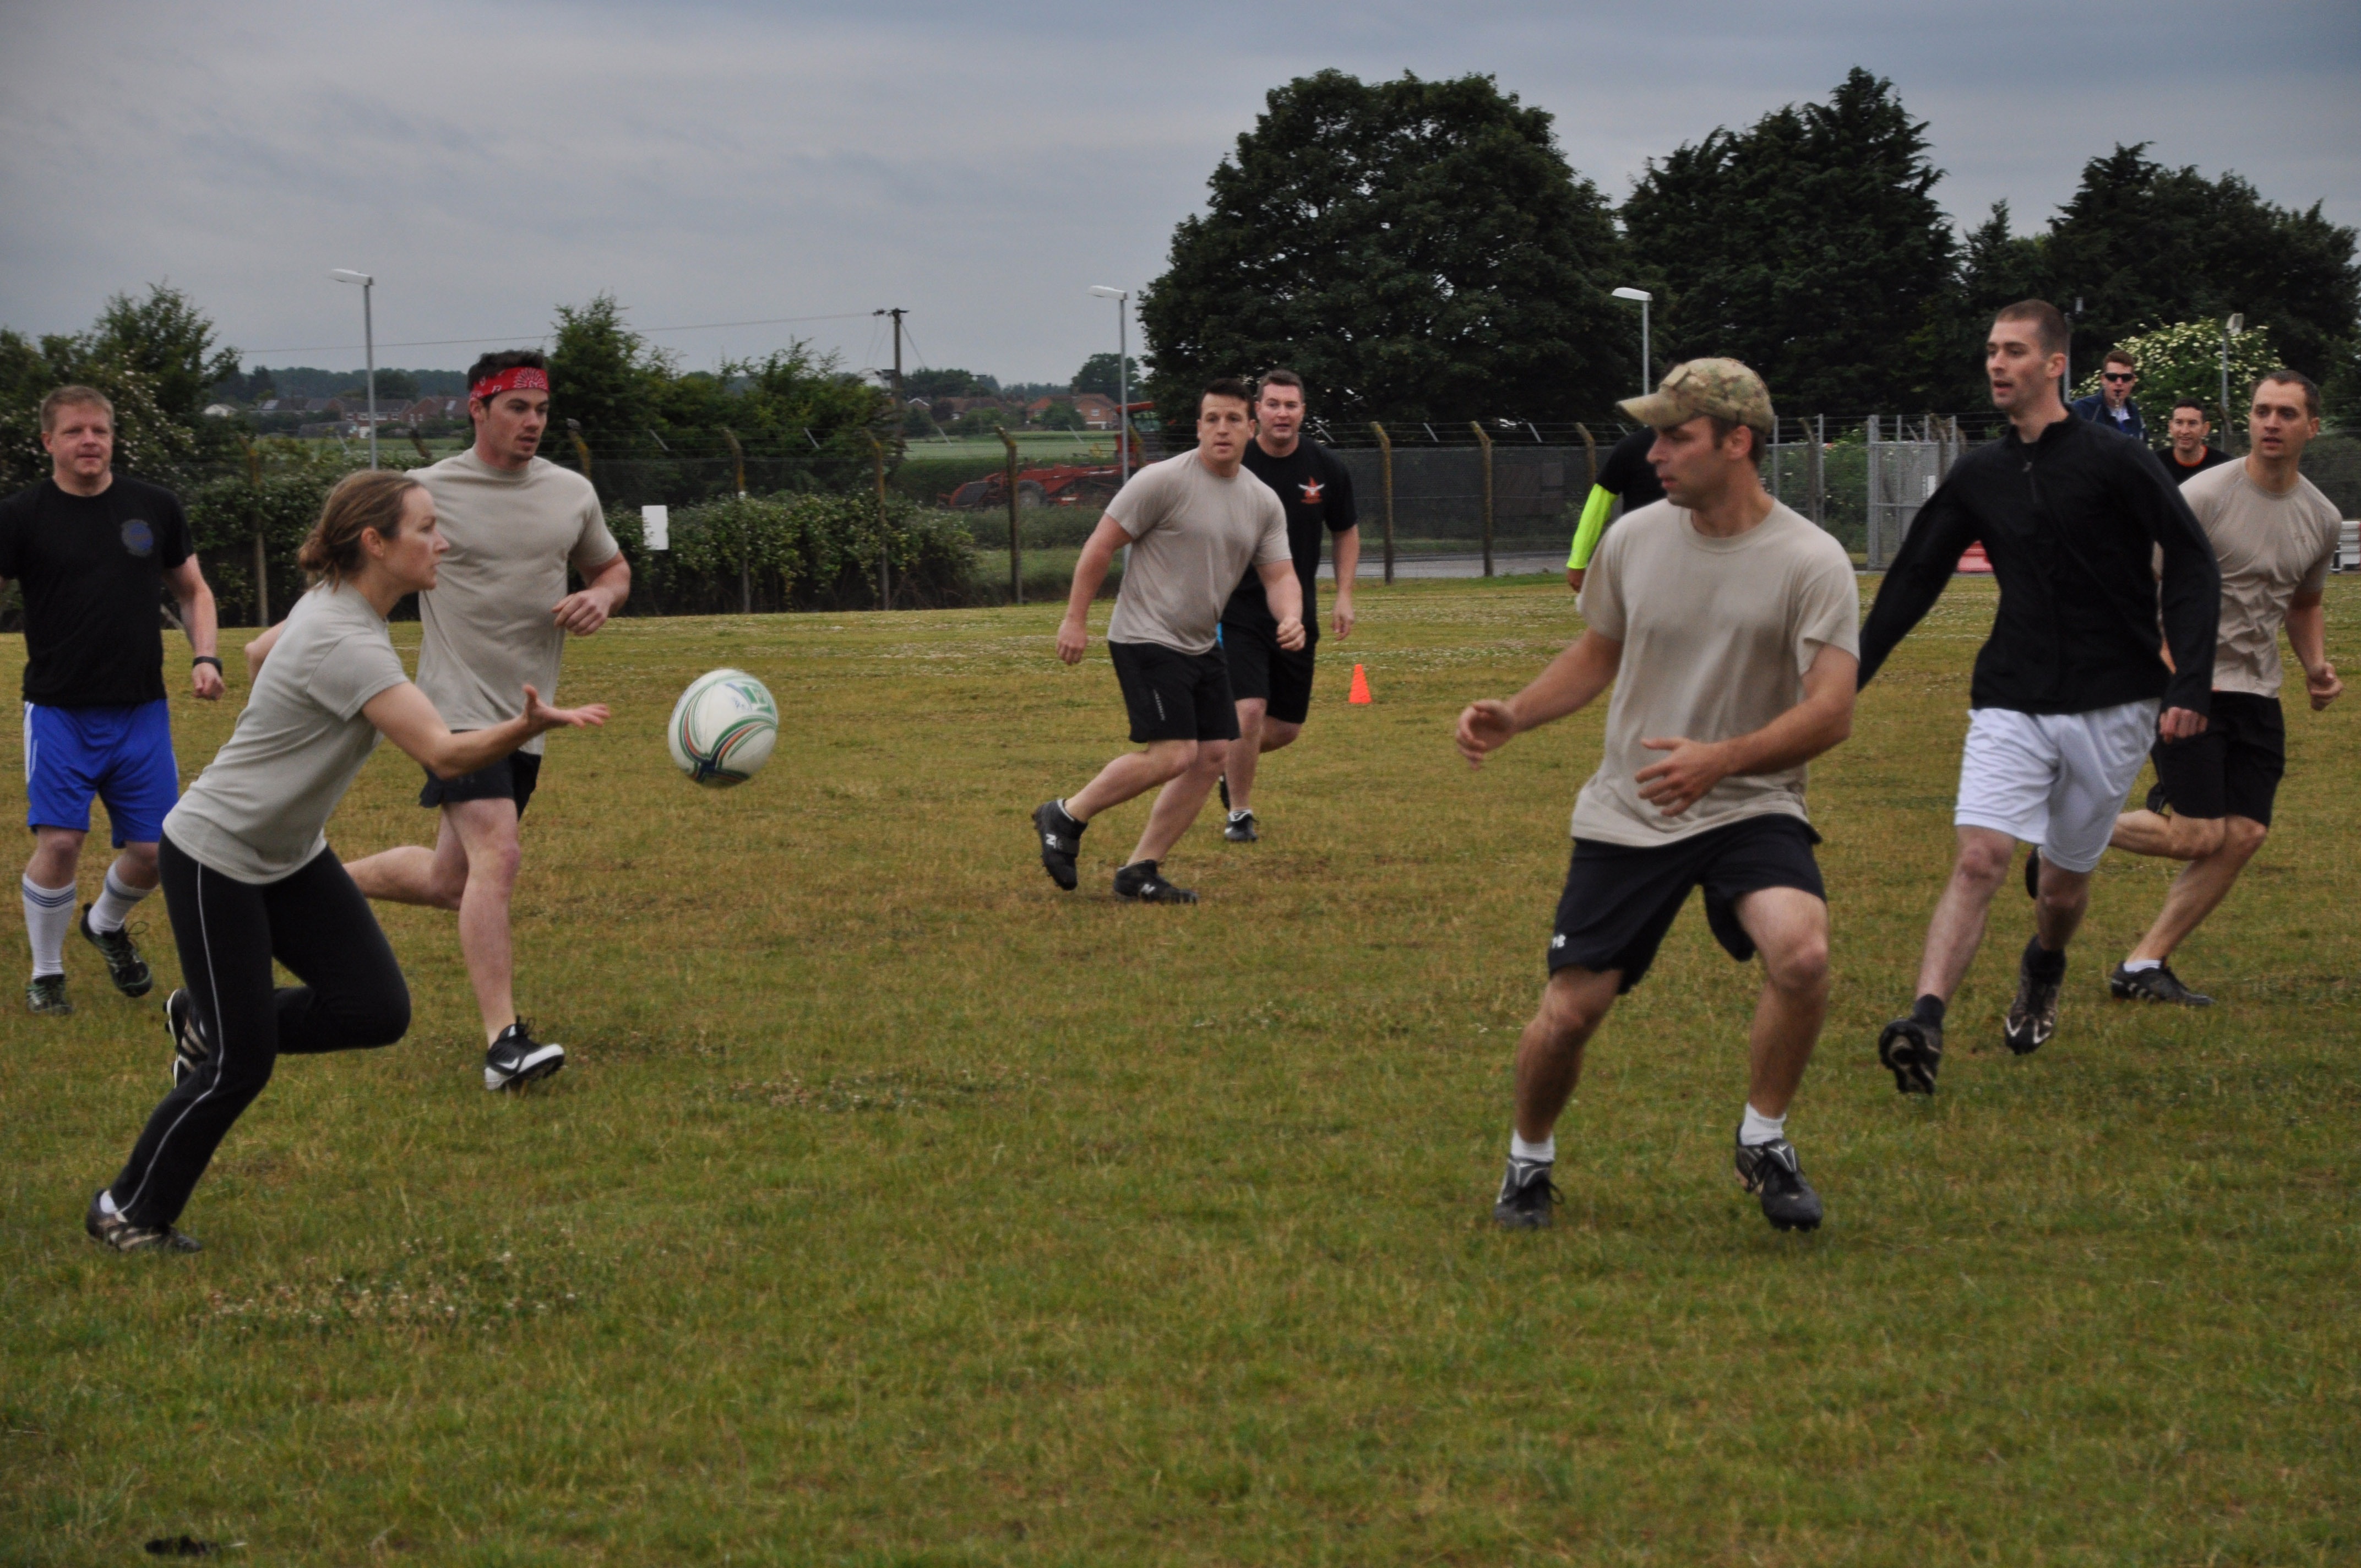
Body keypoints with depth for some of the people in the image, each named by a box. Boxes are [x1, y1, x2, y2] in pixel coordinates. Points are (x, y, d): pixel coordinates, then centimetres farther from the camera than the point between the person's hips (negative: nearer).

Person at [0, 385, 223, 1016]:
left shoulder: (155, 507, 6)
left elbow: (193, 591, 16)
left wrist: (206, 658, 1)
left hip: (142, 710, 3)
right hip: (59, 710, -3)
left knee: (154, 851, 3)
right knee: (59, 842, -13)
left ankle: (106, 924, 36)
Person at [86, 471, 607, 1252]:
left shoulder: (334, 605, 0)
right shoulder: (346, 643, -30)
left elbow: (260, 655, 21)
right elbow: (446, 755, -38)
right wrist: (532, 725, -52)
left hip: (289, 857, 9)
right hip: (215, 858, -9)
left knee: (376, 1010, -4)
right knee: (240, 1066, -6)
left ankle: (204, 1023, 19)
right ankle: (127, 1214, 14)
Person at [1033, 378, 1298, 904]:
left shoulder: (1264, 503, 7)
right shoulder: (1164, 481, -13)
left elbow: (1279, 574, 7)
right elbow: (1102, 545, -10)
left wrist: (1290, 618, -15)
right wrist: (1075, 619, -11)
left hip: (1201, 645, 8)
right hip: (1147, 639, -8)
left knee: (1213, 755, 1)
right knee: (1172, 754, -18)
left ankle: (1140, 870, 8)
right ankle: (1065, 817, 0)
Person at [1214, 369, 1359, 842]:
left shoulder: (1327, 468, -1)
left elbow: (1347, 532, 14)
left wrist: (1344, 595, 3)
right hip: (1237, 611, -4)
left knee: (1286, 728, 9)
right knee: (1249, 710, -18)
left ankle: (1227, 764, 40)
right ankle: (1239, 813, 2)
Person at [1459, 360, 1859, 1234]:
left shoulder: (1810, 562, -11)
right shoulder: (1634, 539, 2)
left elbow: (1830, 712, -18)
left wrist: (1723, 759, -33)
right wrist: (1512, 717, 3)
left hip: (1752, 806, -3)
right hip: (1625, 816, 3)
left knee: (1801, 952, -30)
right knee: (1569, 1011, -3)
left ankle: (1764, 1143, -6)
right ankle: (1529, 1162, 27)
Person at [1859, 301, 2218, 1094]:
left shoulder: (2116, 462, -6)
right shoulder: (1980, 476, 7)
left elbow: (2193, 565, -6)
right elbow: (1911, 583, 14)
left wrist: (2189, 684, -16)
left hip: (2110, 706, -2)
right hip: (2012, 703, 2)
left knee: (2063, 882, 9)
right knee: (1980, 858, -17)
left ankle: (2042, 980, 42)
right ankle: (1925, 1026, -29)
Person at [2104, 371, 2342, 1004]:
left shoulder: (2321, 518, 9)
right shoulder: (2204, 495, -10)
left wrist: (2317, 666, 8)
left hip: (2257, 693, 6)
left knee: (2244, 835, -5)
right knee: (2199, 837, -13)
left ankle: (2143, 966, 2)